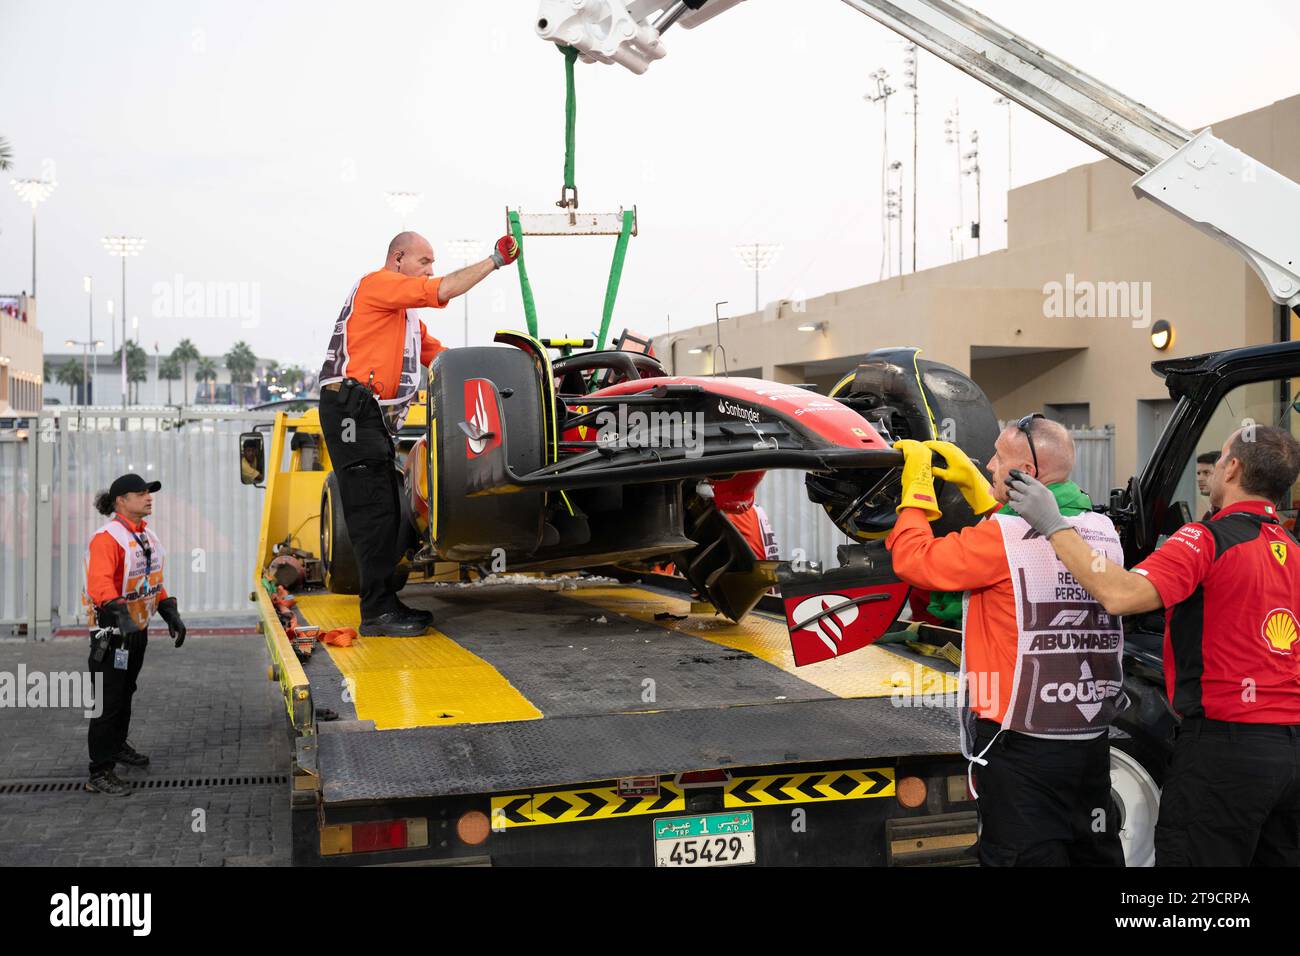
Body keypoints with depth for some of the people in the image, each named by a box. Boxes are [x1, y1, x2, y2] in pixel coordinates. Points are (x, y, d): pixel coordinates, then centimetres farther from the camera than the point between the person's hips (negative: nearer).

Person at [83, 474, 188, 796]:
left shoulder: (147, 536, 11)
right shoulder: (107, 538, -20)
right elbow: (99, 582, -34)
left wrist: (170, 613, 15)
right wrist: (118, 611, -48)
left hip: (138, 629, 9)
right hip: (112, 633, -9)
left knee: (125, 693, 23)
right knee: (109, 701, -5)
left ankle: (117, 745, 43)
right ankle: (100, 773, 0)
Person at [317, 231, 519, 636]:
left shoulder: (407, 316, 28)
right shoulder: (376, 283, -2)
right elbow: (445, 290, -11)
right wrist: (495, 260, -4)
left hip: (374, 417, 10)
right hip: (351, 408, -10)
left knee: (386, 512, 9)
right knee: (374, 511, -13)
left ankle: (385, 603, 13)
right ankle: (377, 611, -12)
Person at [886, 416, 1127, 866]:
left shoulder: (1002, 537, -17)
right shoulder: (1102, 531, 6)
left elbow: (914, 559, -10)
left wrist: (917, 485, 2)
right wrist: (973, 483, 22)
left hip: (1023, 747, -7)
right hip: (1091, 739, 7)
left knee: (1028, 856, 2)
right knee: (1097, 852, 18)